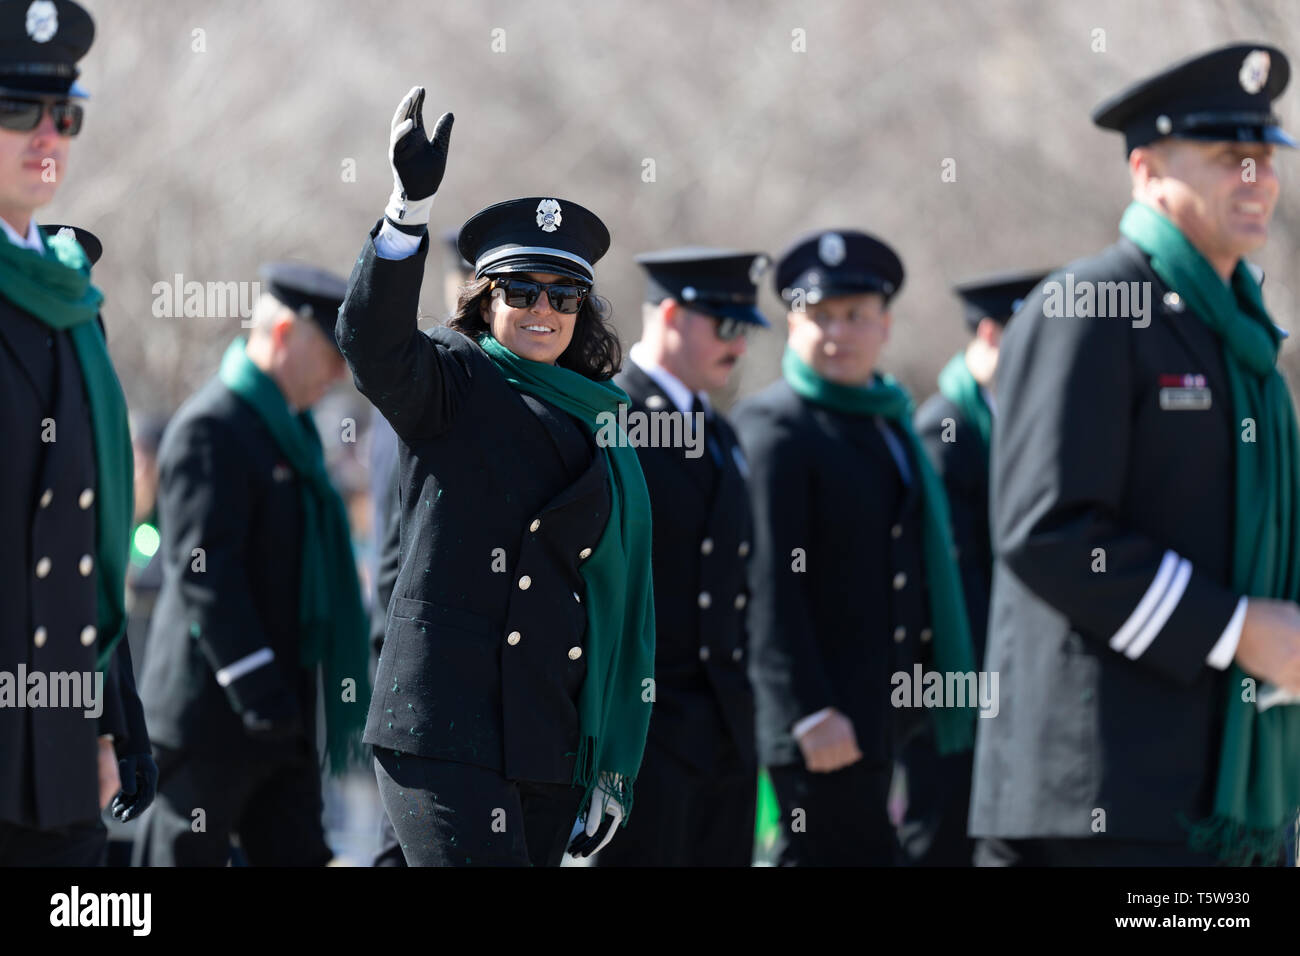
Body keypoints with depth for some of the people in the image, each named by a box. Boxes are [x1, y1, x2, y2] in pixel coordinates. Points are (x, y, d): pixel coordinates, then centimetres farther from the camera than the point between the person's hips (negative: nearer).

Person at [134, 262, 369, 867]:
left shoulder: (288, 429, 16)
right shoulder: (210, 428, -14)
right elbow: (204, 571, -21)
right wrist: (259, 692, -24)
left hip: (278, 710, 9)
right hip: (213, 714, -9)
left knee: (295, 855, 7)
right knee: (183, 858, -2)